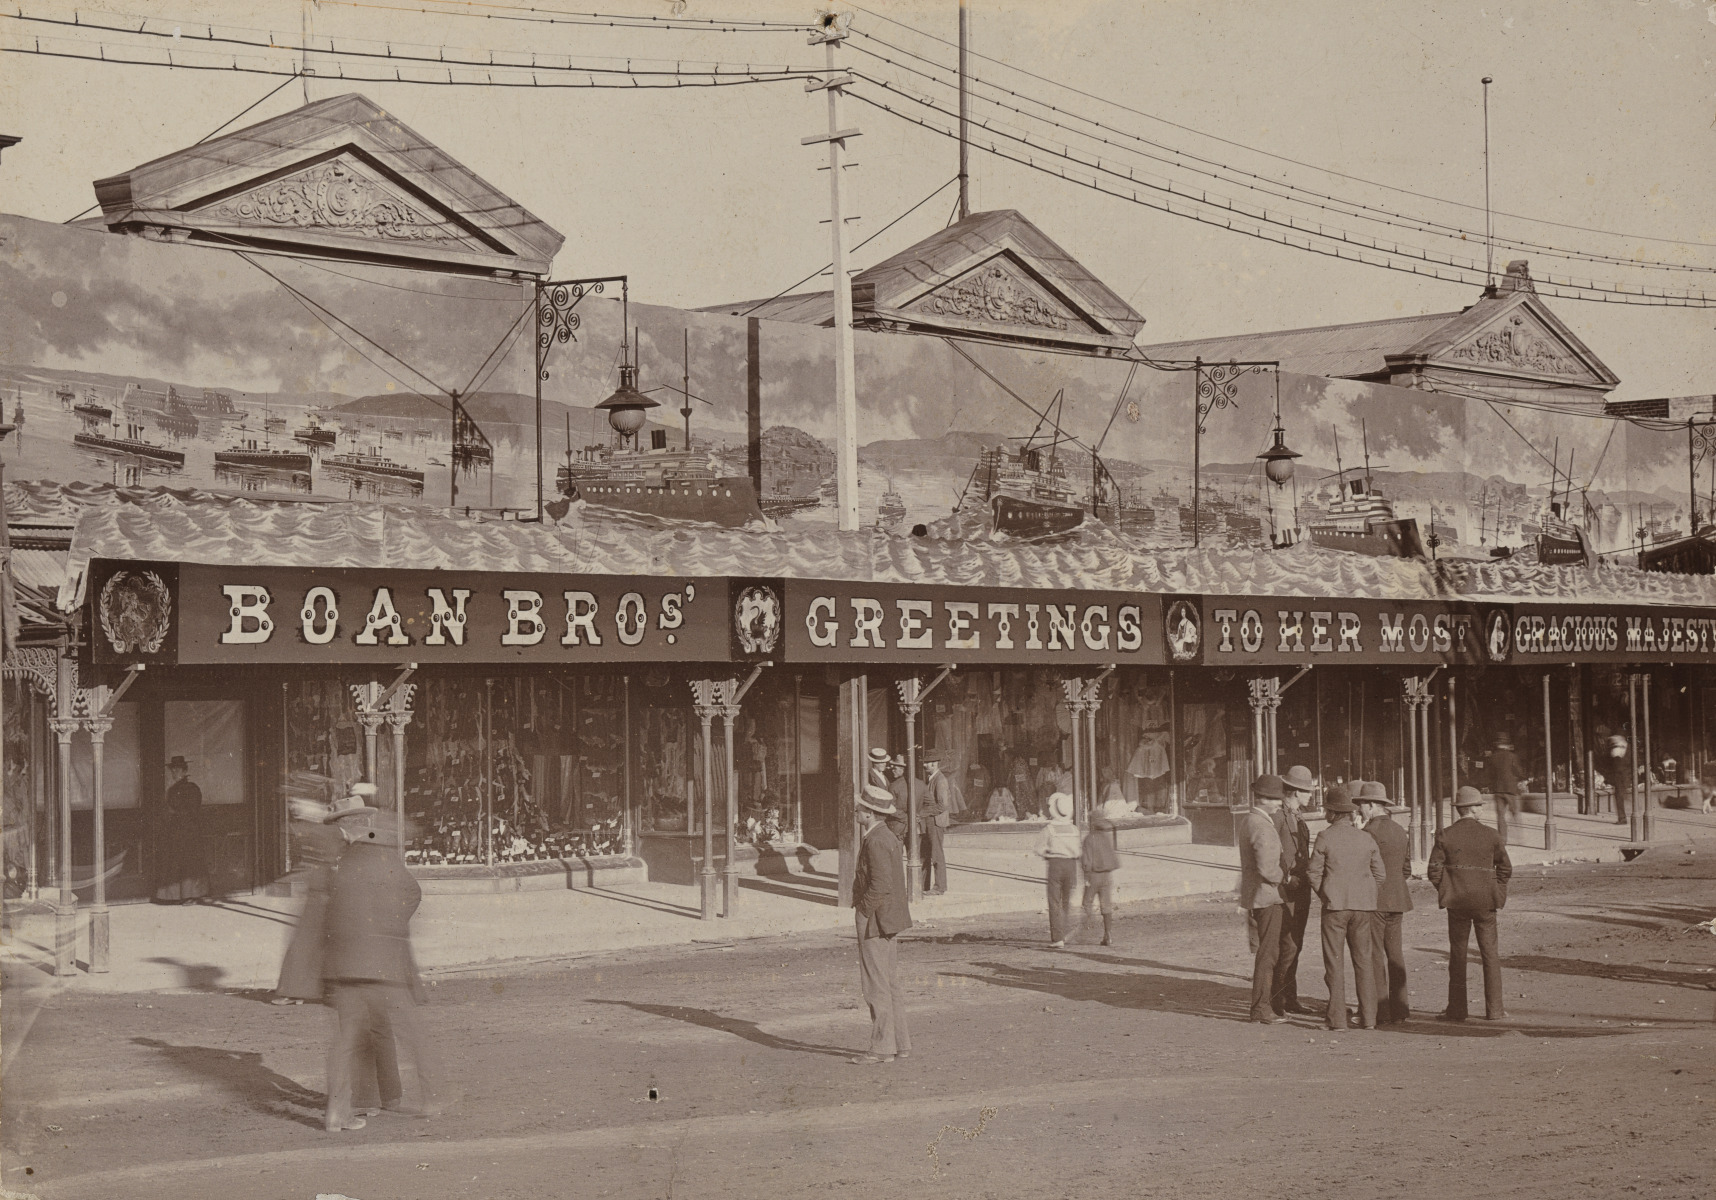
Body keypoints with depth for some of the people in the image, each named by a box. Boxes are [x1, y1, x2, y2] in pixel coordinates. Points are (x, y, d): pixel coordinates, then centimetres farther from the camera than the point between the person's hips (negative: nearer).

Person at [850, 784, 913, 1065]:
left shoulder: (875, 841, -17)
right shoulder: (888, 836, 14)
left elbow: (880, 884, -24)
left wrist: (863, 914, -17)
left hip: (875, 920, -11)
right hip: (888, 920, 11)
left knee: (877, 986, -7)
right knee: (889, 984, 13)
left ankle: (881, 1048, -5)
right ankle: (901, 1044, 17)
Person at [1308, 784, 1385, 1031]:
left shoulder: (1325, 837, -8)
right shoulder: (1366, 839, 4)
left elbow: (1314, 874, -6)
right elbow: (1380, 874, 8)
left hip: (1334, 906, -4)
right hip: (1363, 907, 4)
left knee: (1335, 963, 1)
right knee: (1363, 961, 9)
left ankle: (1337, 1018, 0)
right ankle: (1368, 1017, 8)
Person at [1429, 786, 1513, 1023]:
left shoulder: (1445, 836, -3)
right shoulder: (1491, 835, -2)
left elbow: (1434, 870, -5)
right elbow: (1505, 869, 3)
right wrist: (1497, 893, 13)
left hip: (1457, 902, 0)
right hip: (1485, 902, 0)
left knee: (1457, 954, 8)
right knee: (1490, 954, 7)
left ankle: (1456, 1009, 9)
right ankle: (1494, 1009, 6)